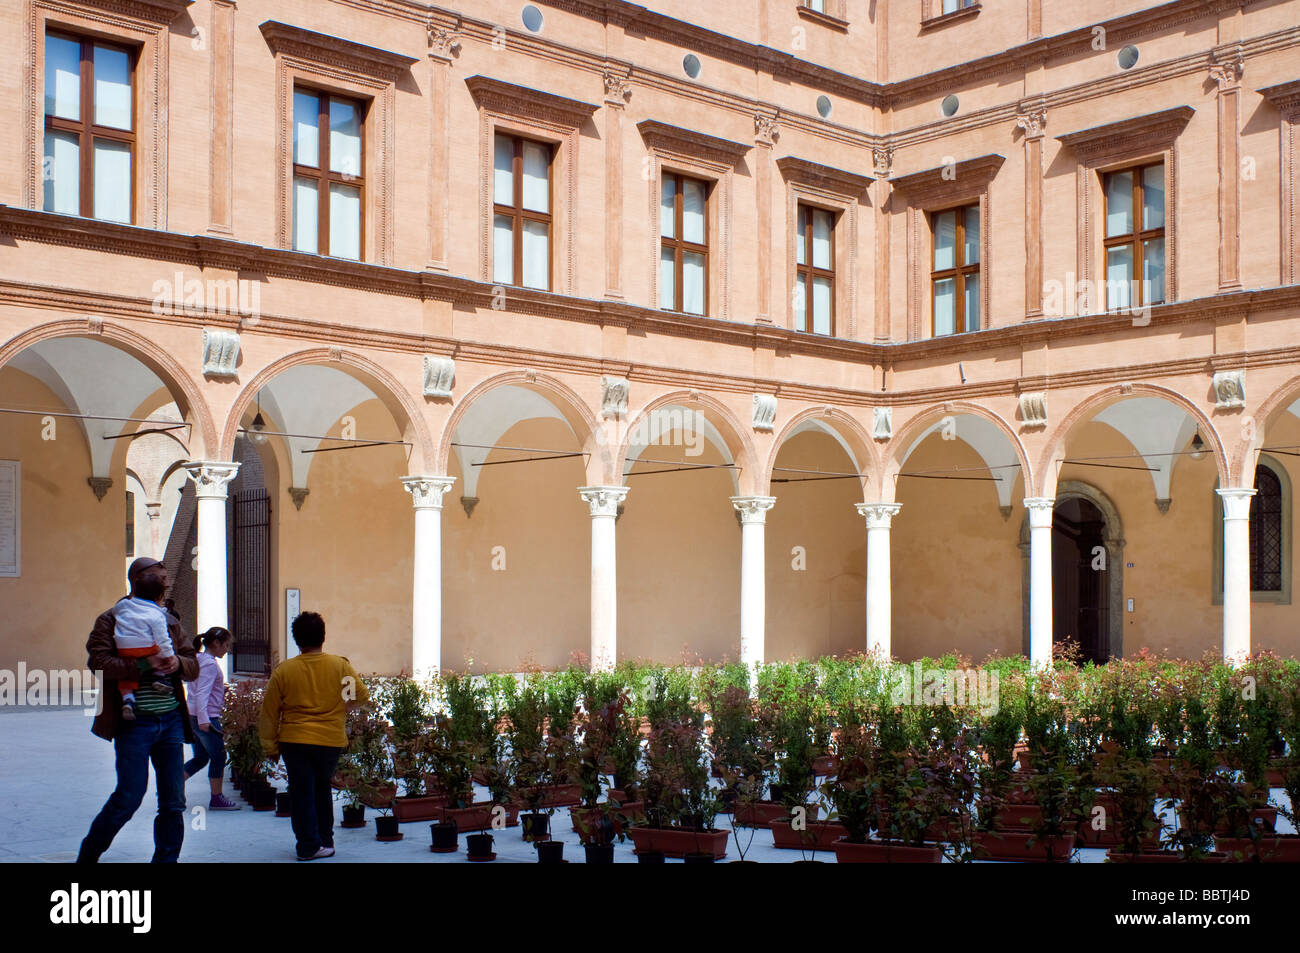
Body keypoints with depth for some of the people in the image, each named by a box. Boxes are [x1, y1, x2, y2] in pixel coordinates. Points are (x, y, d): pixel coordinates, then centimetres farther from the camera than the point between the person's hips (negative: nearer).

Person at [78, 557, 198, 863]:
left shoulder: (170, 622, 16)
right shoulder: (111, 620, -1)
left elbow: (194, 665, 15)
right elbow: (97, 660, -15)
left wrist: (178, 663, -8)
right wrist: (143, 665, -23)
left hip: (171, 720, 6)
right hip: (134, 723, -5)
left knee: (174, 803, 5)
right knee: (129, 797, -5)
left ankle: (166, 860, 15)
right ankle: (88, 855, 16)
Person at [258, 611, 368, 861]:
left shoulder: (284, 670, -4)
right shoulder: (341, 666, -3)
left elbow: (269, 712, 1)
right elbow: (362, 696, 4)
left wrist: (270, 747, 11)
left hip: (295, 741, -1)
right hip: (331, 741, 1)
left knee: (302, 793, 6)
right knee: (322, 790, 20)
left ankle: (309, 845, 5)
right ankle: (325, 840, 24)